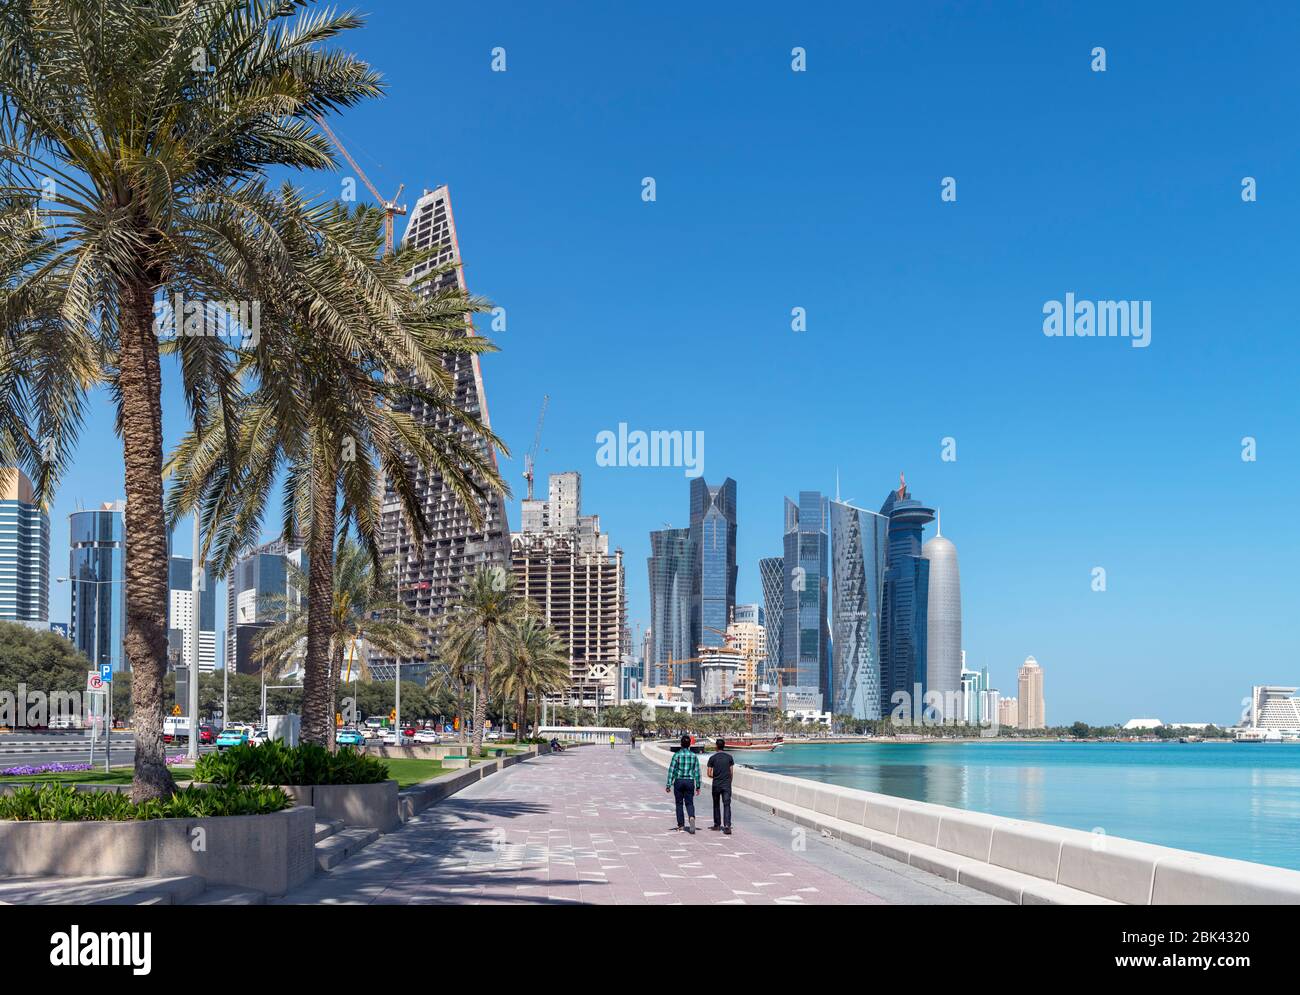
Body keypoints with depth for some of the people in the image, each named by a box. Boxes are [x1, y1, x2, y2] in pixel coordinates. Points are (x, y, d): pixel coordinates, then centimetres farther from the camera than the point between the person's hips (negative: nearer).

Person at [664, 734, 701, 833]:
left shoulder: (677, 755, -7)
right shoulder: (694, 756, 1)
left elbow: (671, 770, -8)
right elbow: (697, 772, 2)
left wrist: (668, 785, -4)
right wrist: (698, 786, 8)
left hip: (679, 781, -1)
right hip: (690, 782, 1)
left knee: (679, 803, 12)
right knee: (689, 803, 6)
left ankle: (681, 825, 16)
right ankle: (692, 817, -23)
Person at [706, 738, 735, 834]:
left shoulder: (712, 758, -2)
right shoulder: (729, 757, 2)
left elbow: (709, 774, -2)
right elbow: (731, 773, 4)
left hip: (716, 784, 0)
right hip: (727, 785, 0)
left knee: (716, 805, 16)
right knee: (727, 805, -4)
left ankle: (717, 825, 24)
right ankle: (727, 826, -18)